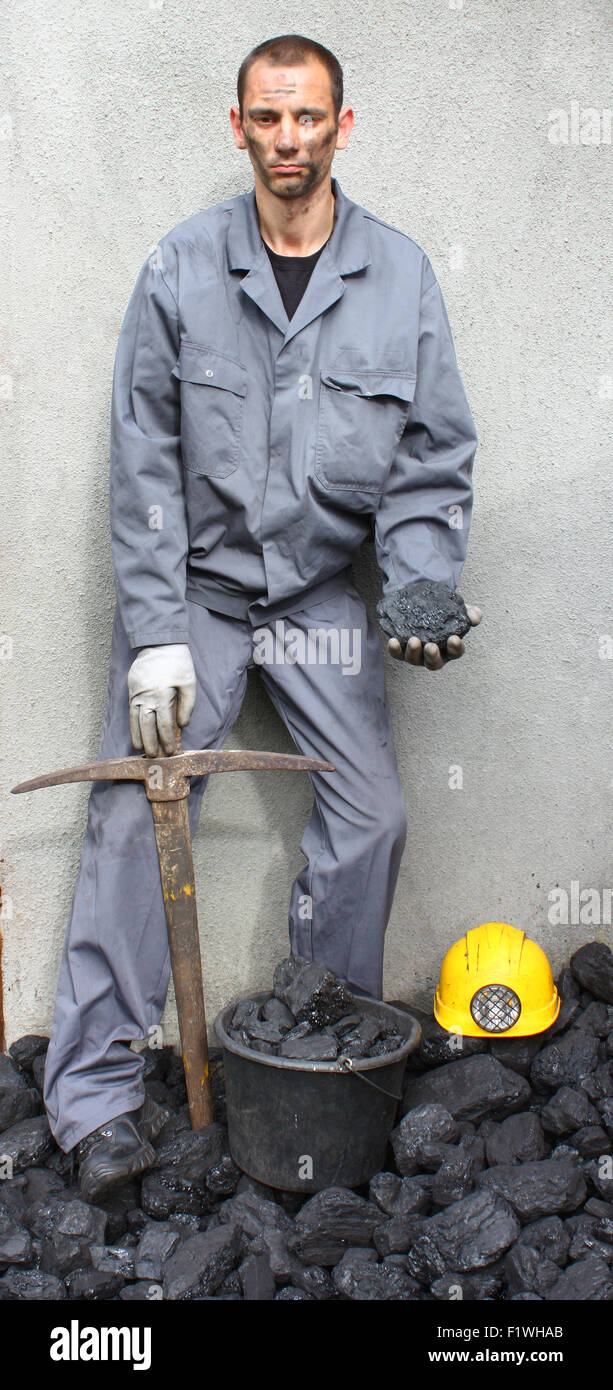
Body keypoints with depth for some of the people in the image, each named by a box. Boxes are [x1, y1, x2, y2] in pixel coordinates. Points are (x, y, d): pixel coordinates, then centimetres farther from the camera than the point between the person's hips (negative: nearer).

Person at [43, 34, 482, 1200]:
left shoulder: (400, 274, 0)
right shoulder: (180, 269, -4)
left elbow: (434, 460, 2)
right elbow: (144, 463, -6)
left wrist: (423, 594, -14)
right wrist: (154, 635, -12)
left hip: (322, 588, 2)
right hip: (192, 587, -1)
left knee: (371, 816, -2)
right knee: (133, 817, -7)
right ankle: (97, 1094, 6)